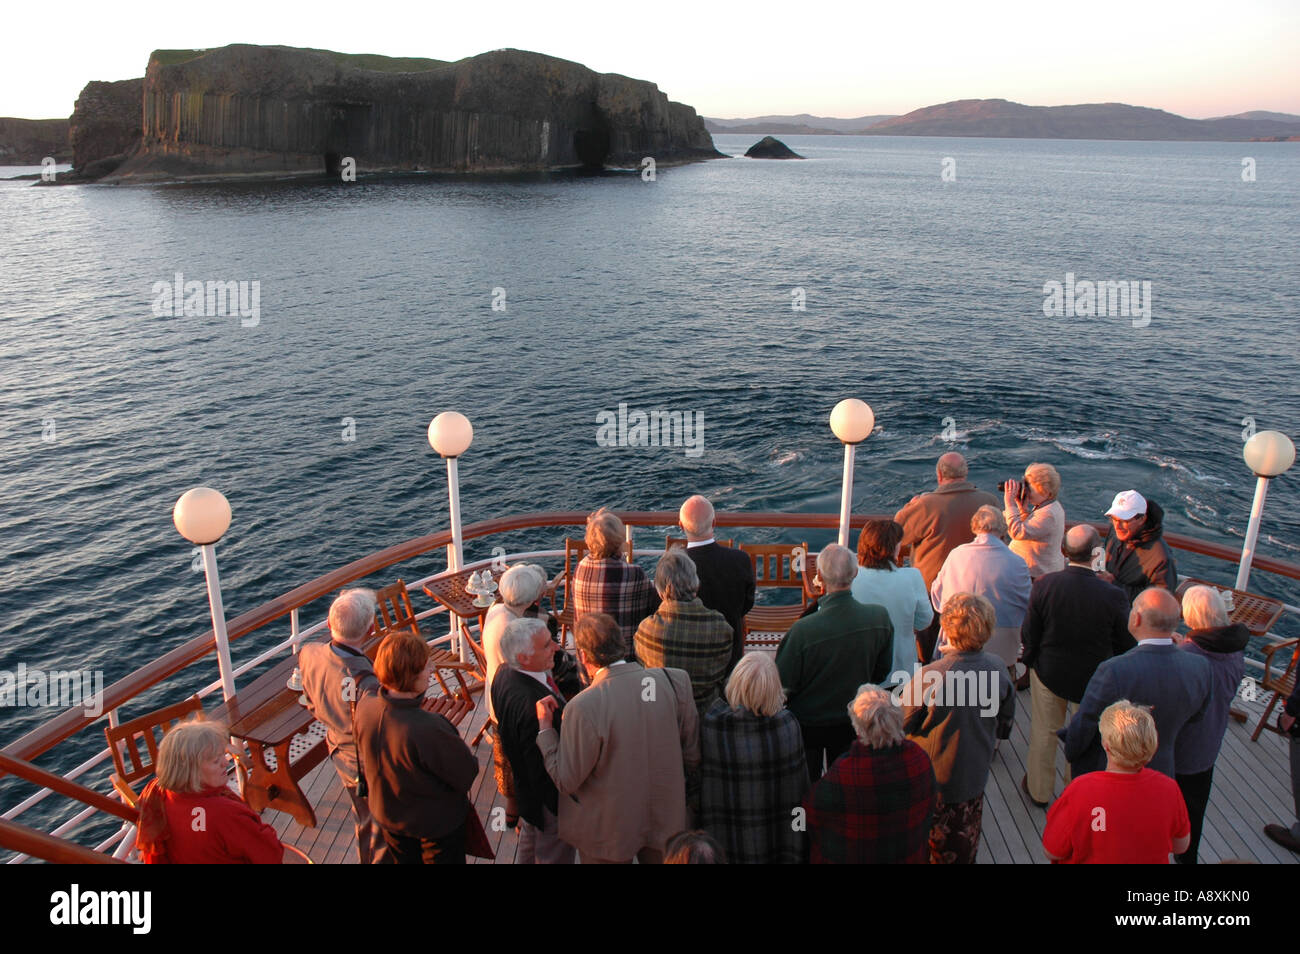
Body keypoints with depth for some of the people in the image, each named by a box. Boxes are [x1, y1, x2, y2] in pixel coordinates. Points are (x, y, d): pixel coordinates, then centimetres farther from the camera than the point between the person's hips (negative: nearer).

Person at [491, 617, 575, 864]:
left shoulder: (504, 674, -11)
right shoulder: (532, 704, -41)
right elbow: (545, 768, -33)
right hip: (548, 797, -9)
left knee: (530, 838, 33)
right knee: (554, 855, 16)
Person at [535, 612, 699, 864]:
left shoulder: (583, 708, -29)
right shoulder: (676, 681, -16)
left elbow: (566, 781, -16)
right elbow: (693, 756, -4)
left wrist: (545, 728, -6)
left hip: (608, 832, -3)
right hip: (665, 814, 4)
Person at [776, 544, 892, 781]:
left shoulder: (803, 630, -33)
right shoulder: (880, 618, -20)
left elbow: (784, 684, -20)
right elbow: (881, 673, -3)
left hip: (808, 723, -3)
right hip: (853, 722, 3)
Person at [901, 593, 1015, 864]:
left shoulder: (929, 677, -32)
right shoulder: (997, 669, -16)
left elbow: (903, 727, -17)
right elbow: (1004, 726, 0)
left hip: (931, 780, -4)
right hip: (974, 776, 4)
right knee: (964, 847, 26)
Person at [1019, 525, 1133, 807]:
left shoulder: (1044, 584, -24)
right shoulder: (1113, 596, -27)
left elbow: (1029, 635, -13)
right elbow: (1126, 646, -14)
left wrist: (1031, 660, 7)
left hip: (1049, 672, 1)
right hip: (1094, 678, -1)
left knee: (1045, 732, 23)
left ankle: (1038, 789, 42)